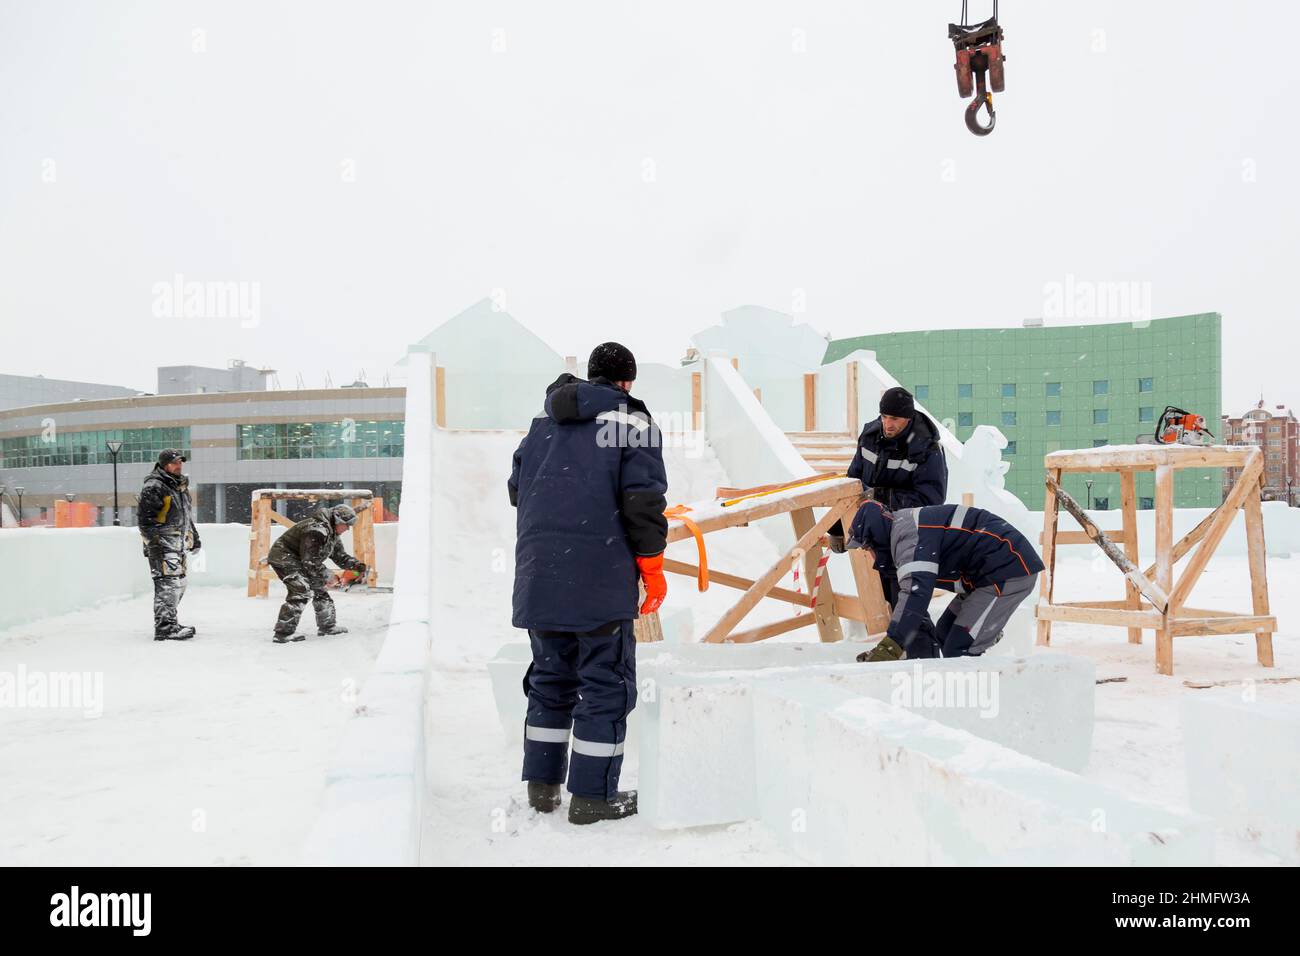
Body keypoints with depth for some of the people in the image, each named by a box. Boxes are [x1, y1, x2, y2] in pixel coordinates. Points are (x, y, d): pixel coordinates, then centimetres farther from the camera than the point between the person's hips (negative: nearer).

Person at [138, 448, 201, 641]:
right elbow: (143, 517, -17)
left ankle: (170, 623, 26)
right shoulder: (153, 488, -13)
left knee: (179, 584, 15)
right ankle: (164, 627, -12)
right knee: (167, 583, -13)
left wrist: (194, 537, 28)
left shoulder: (181, 485, 17)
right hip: (161, 545, -10)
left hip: (178, 544, 10)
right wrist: (153, 541, -22)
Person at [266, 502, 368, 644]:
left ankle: (327, 626, 27)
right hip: (283, 557, -11)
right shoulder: (317, 530, -28)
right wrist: (325, 575, -16)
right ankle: (283, 633, -23)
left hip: (298, 560, 11)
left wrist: (358, 565, -3)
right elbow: (310, 561, -27)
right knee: (302, 590, -22)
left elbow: (340, 556, 12)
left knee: (318, 589, 14)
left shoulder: (332, 532, 6)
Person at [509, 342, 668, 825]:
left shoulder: (545, 417, 14)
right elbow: (642, 498, -10)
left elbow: (516, 487, 20)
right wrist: (653, 570, -3)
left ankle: (542, 784, 22)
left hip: (538, 575, 6)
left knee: (550, 675, 17)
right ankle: (592, 795, 6)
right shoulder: (630, 420, -3)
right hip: (600, 575, -6)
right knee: (604, 681, 3)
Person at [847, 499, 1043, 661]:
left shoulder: (907, 531, -17)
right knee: (944, 636, 16)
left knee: (959, 651, -13)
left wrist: (889, 649, -35)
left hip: (1010, 572, -11)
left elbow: (916, 590, -31)